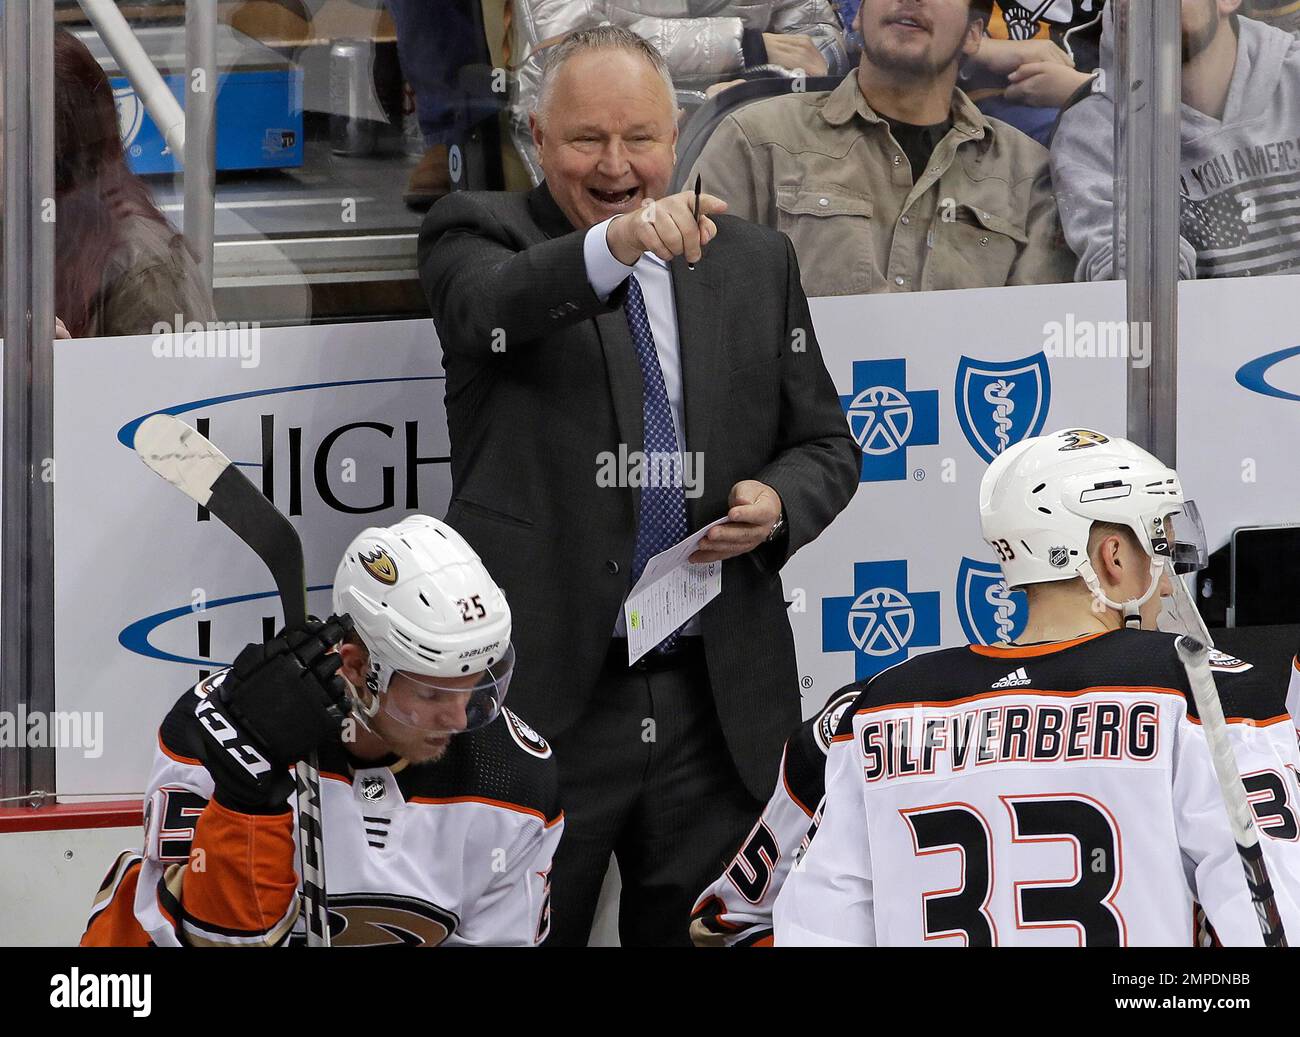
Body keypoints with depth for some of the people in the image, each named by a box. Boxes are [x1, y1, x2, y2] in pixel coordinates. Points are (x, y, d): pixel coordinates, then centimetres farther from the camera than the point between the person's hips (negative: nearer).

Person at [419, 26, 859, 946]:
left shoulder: (755, 263, 12)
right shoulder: (481, 235, 1)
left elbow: (826, 444, 18)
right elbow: (489, 307, -23)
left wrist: (777, 502, -6)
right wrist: (612, 246, -42)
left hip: (719, 705, 3)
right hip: (543, 694, -3)